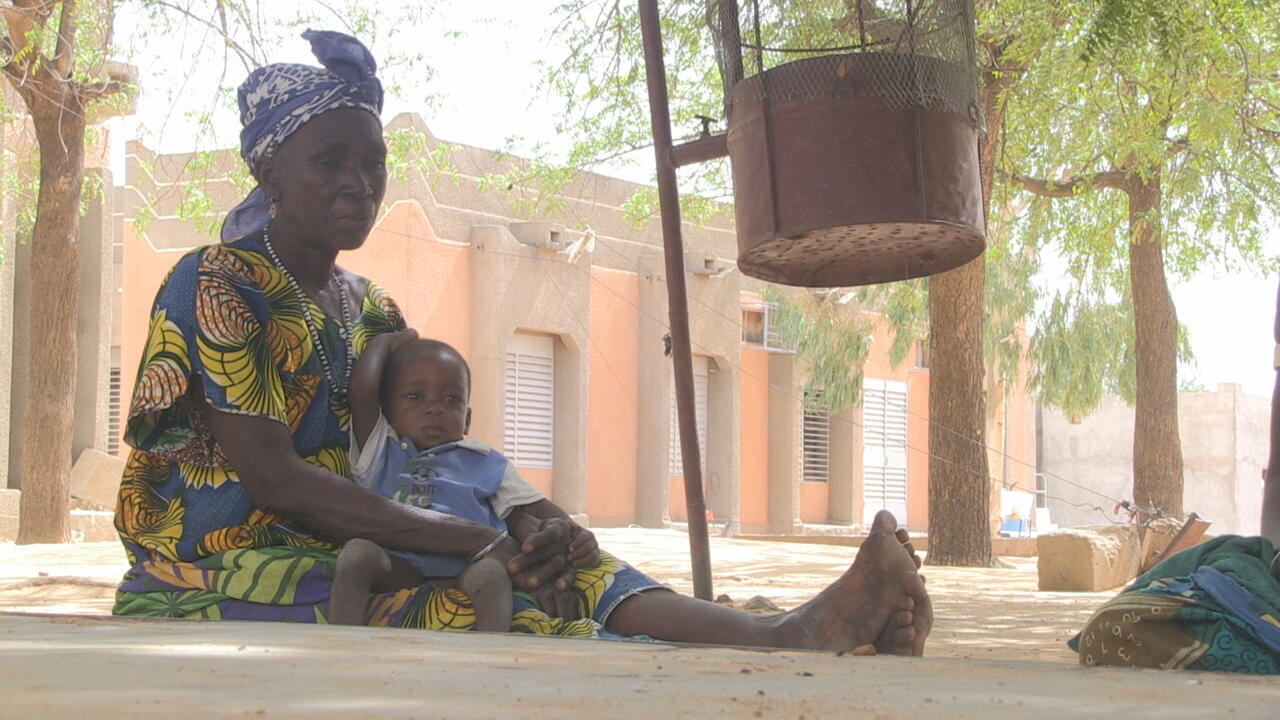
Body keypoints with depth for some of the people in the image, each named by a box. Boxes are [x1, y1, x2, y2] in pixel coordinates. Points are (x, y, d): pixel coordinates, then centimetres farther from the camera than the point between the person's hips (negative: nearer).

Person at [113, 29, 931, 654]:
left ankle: (790, 633, -41)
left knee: (557, 577, -16)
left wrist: (539, 532, -16)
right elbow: (269, 476, -18)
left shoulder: (372, 312, 16)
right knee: (464, 621, -32)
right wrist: (478, 540, -24)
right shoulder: (216, 285, -7)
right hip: (212, 584, -7)